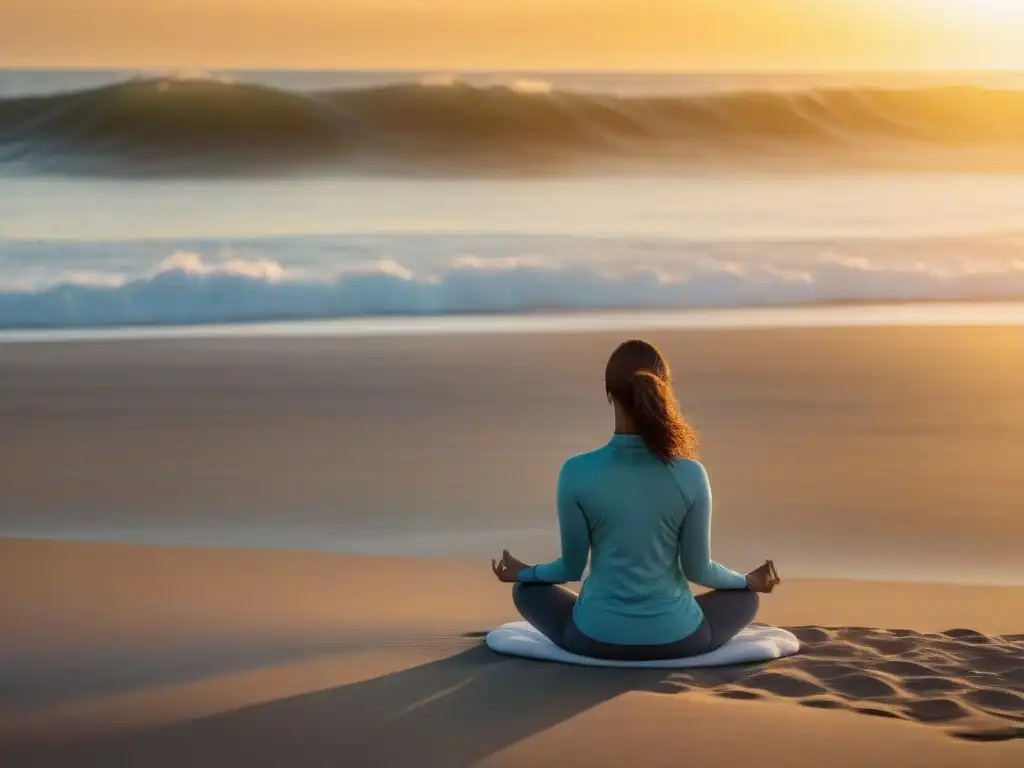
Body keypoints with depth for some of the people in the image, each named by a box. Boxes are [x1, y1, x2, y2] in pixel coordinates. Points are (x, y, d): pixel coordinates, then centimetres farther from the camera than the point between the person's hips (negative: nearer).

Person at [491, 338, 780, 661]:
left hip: (595, 639, 0)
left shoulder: (577, 473, -16)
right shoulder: (690, 475, -15)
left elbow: (572, 567, -4)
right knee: (745, 596, 30)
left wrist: (522, 572, 18)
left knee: (527, 589, 29)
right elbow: (698, 569, -3)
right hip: (676, 638, 0)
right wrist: (750, 580, 18)